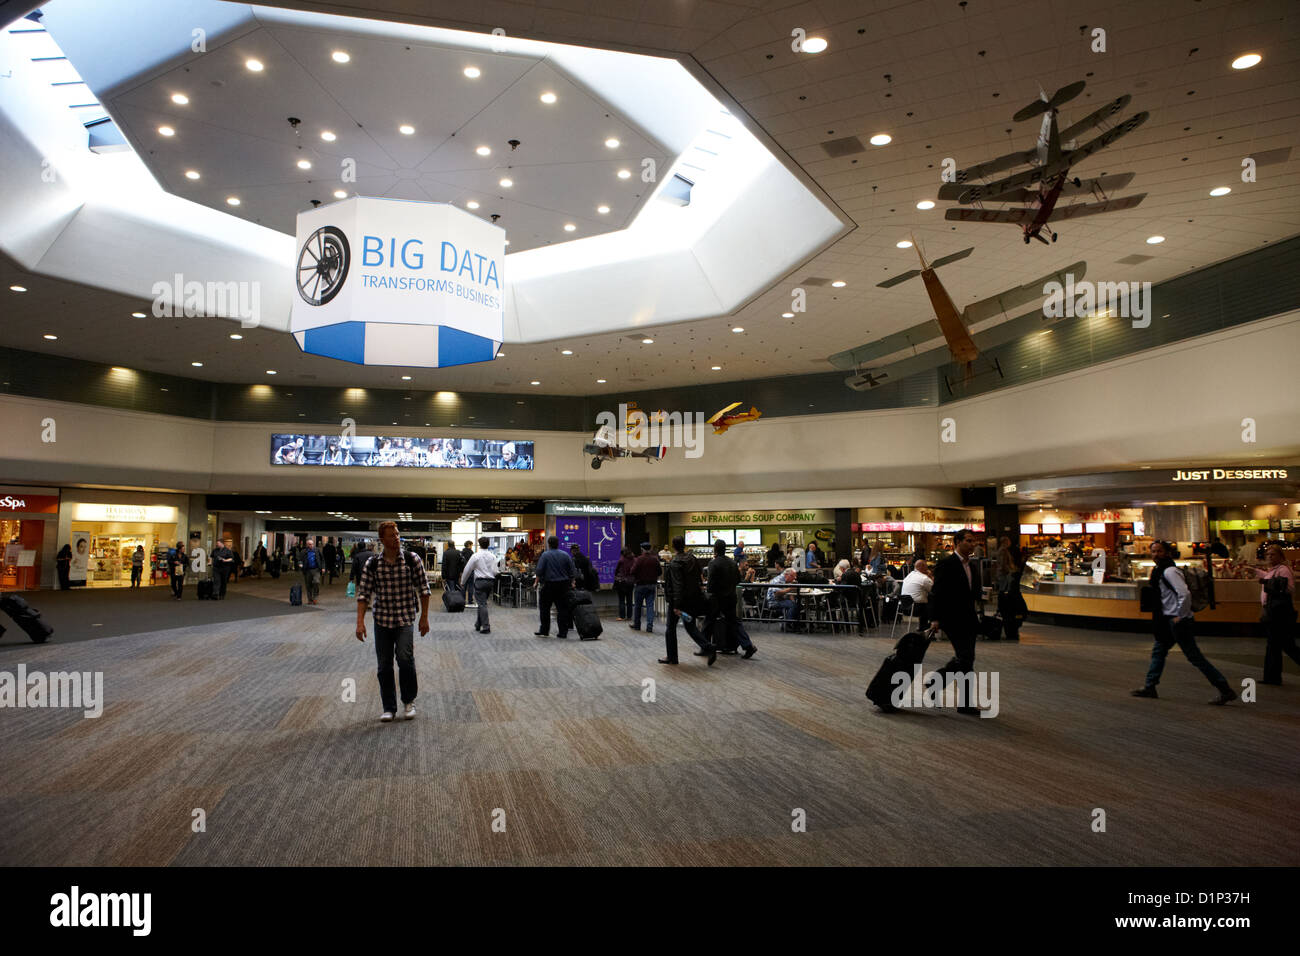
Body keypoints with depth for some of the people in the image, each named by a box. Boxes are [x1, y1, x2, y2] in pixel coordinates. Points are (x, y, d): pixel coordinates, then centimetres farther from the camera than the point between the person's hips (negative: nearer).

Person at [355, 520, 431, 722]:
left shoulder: (412, 559, -5)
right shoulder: (371, 564, -2)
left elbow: (423, 589, 1)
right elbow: (363, 593, -1)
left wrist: (424, 617, -1)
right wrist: (360, 622, -9)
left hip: (405, 619, -2)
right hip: (382, 620, 2)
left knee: (405, 658, -17)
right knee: (384, 666, 4)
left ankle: (409, 701, 4)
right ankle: (389, 708, 19)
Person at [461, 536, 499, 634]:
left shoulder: (476, 556, -7)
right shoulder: (493, 556, 4)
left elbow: (467, 570, 0)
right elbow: (495, 572, 4)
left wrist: (462, 582, 12)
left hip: (480, 581, -5)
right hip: (490, 581, 5)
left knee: (482, 604, -4)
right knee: (482, 603, 17)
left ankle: (486, 627, -8)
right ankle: (478, 625, 25)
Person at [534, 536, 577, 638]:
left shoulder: (545, 555, -6)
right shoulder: (565, 555, 5)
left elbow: (539, 571, -11)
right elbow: (572, 571, 7)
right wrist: (572, 583, 16)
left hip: (549, 585, -3)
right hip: (563, 585, 3)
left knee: (544, 608, 9)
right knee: (562, 609, 5)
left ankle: (544, 631, 11)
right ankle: (563, 633, 3)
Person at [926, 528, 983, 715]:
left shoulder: (973, 565, 13)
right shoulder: (946, 565, -11)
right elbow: (936, 593, -14)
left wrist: (979, 590, 2)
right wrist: (935, 619, -17)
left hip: (968, 619, 8)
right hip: (952, 619, -8)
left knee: (964, 658, 12)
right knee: (965, 659, -7)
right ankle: (966, 703, 2)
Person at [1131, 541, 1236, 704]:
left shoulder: (1169, 571, -16)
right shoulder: (1160, 571, 14)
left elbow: (1185, 594, -27)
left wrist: (1180, 616, -20)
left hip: (1177, 620, -10)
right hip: (1169, 620, 10)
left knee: (1194, 657, -6)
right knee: (1158, 651, 16)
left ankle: (1225, 690, -1)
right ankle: (1150, 687, 24)